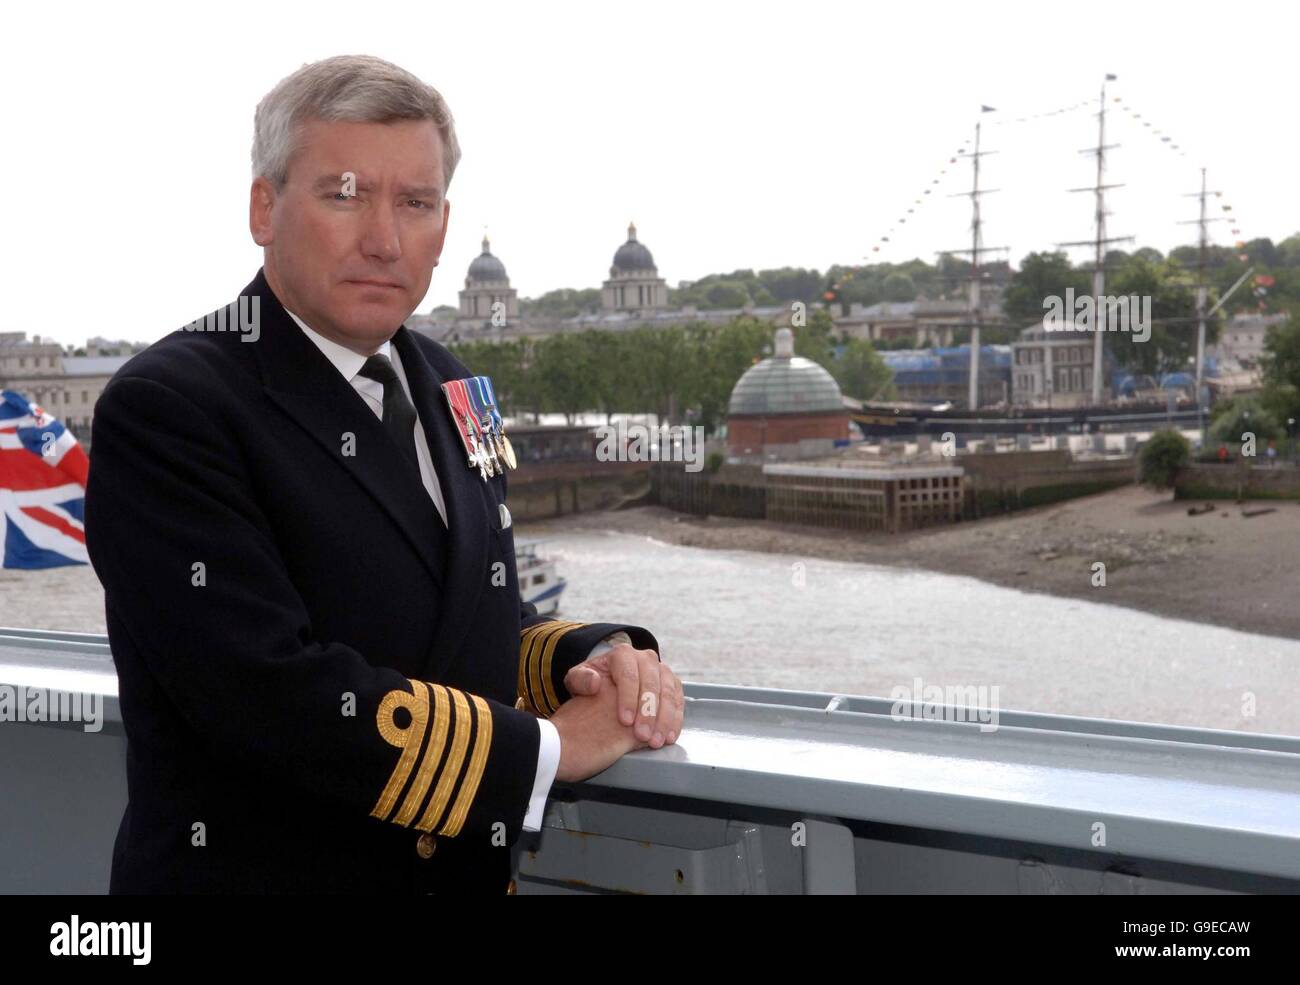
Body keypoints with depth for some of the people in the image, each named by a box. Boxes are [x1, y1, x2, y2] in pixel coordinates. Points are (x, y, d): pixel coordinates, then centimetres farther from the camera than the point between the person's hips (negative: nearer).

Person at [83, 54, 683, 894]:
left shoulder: (447, 389, 6)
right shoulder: (164, 409, -17)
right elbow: (270, 692, -26)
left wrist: (595, 659, -9)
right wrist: (548, 748, -20)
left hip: (471, 872, 7)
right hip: (258, 869, -7)